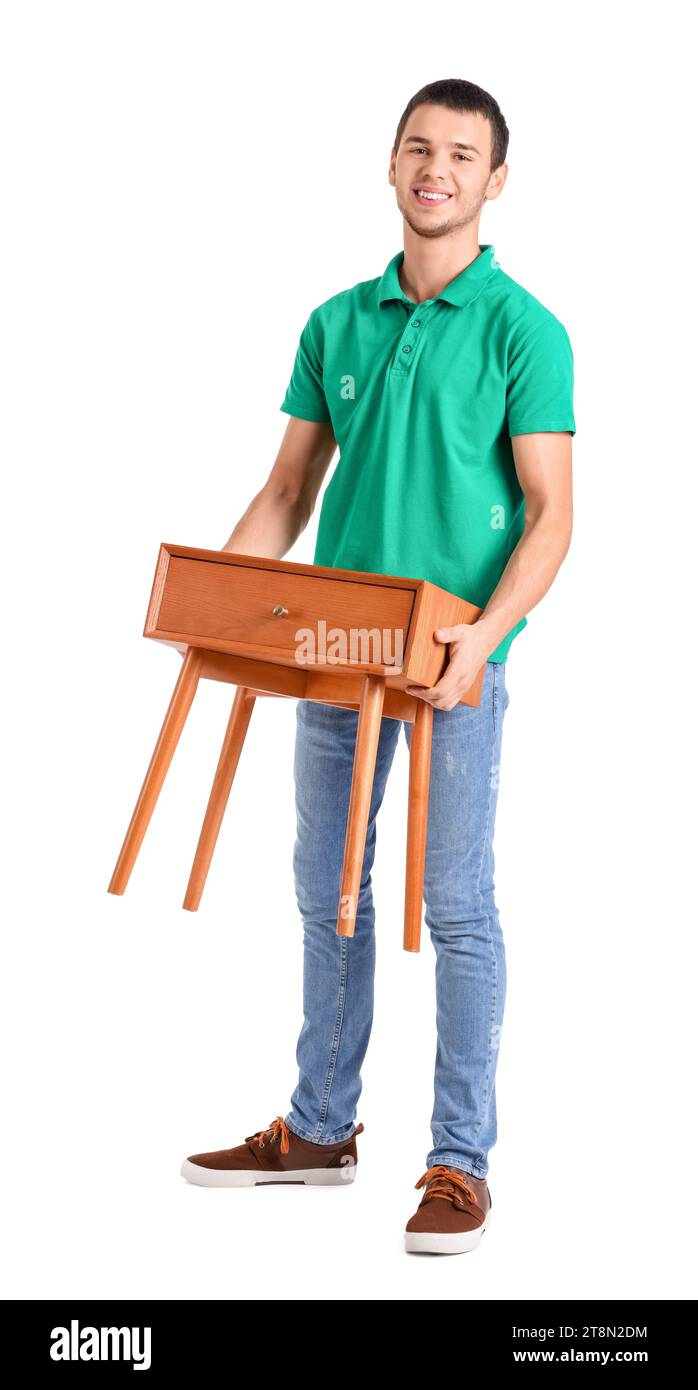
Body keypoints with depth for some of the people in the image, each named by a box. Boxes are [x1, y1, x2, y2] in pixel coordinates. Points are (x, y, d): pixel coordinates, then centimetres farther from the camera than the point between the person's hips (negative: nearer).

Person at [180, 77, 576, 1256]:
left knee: (457, 906, -1)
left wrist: (483, 636, -24)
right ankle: (319, 1129, 27)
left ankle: (461, 1162, 9)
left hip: (452, 659, -5)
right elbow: (289, 489, 12)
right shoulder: (336, 324, 10)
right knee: (326, 892, 13)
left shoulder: (522, 329, -5)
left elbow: (549, 515, -10)